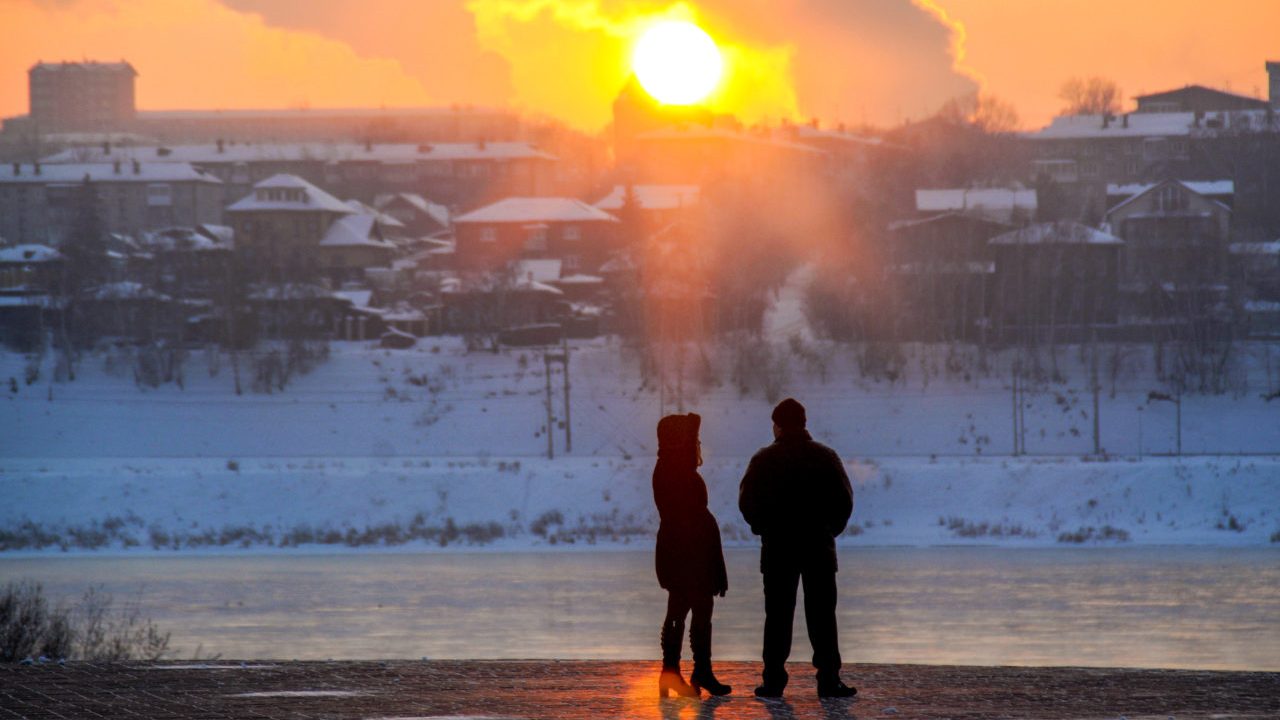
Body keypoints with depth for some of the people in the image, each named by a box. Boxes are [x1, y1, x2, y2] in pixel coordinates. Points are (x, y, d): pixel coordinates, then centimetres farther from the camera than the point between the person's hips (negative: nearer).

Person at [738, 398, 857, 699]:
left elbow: (747, 502, -3)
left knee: (778, 615, 3)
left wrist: (763, 528, 12)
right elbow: (845, 500, -1)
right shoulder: (826, 457, 0)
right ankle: (828, 679, -4)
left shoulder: (764, 459, -2)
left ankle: (774, 679, -1)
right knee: (822, 615, 2)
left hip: (777, 548, 0)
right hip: (819, 547, 0)